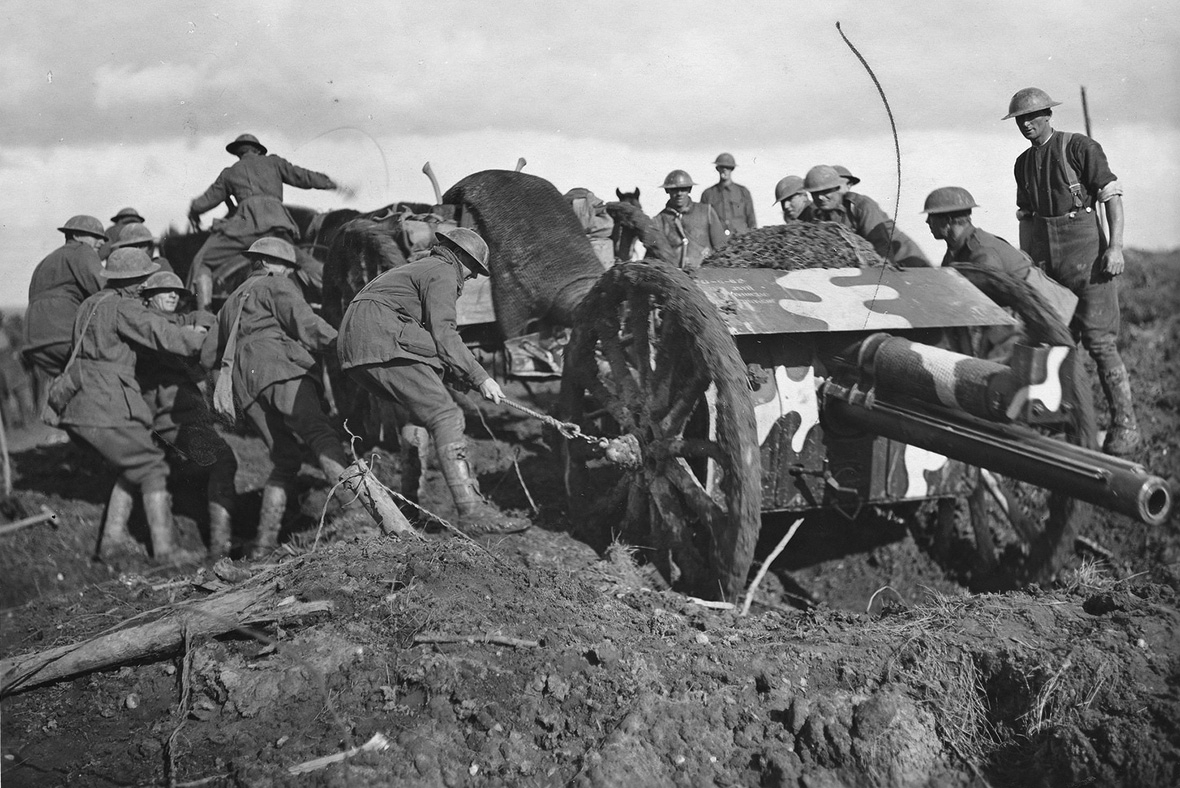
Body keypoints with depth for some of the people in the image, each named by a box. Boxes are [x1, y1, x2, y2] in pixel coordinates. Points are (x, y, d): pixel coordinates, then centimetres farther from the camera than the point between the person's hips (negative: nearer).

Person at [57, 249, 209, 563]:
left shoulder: (90, 304, 19)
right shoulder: (124, 308, -9)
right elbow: (165, 336, -19)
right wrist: (202, 337, -4)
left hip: (76, 408, 9)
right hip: (105, 409, -9)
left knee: (133, 466, 18)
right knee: (152, 467, -2)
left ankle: (113, 537, 14)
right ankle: (165, 548, -5)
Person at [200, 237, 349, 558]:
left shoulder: (232, 301, 36)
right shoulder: (276, 285, 14)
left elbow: (208, 356, 35)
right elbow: (307, 324, -4)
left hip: (243, 386, 8)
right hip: (277, 369, -8)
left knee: (286, 459, 10)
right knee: (321, 435, -25)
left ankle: (264, 542, 1)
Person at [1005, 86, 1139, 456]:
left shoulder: (1080, 147, -3)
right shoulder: (1023, 163, 15)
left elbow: (1112, 195, -7)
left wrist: (1115, 246, -16)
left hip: (1085, 252, -6)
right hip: (1044, 259, 6)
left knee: (1099, 341, -9)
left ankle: (1125, 425, 0)